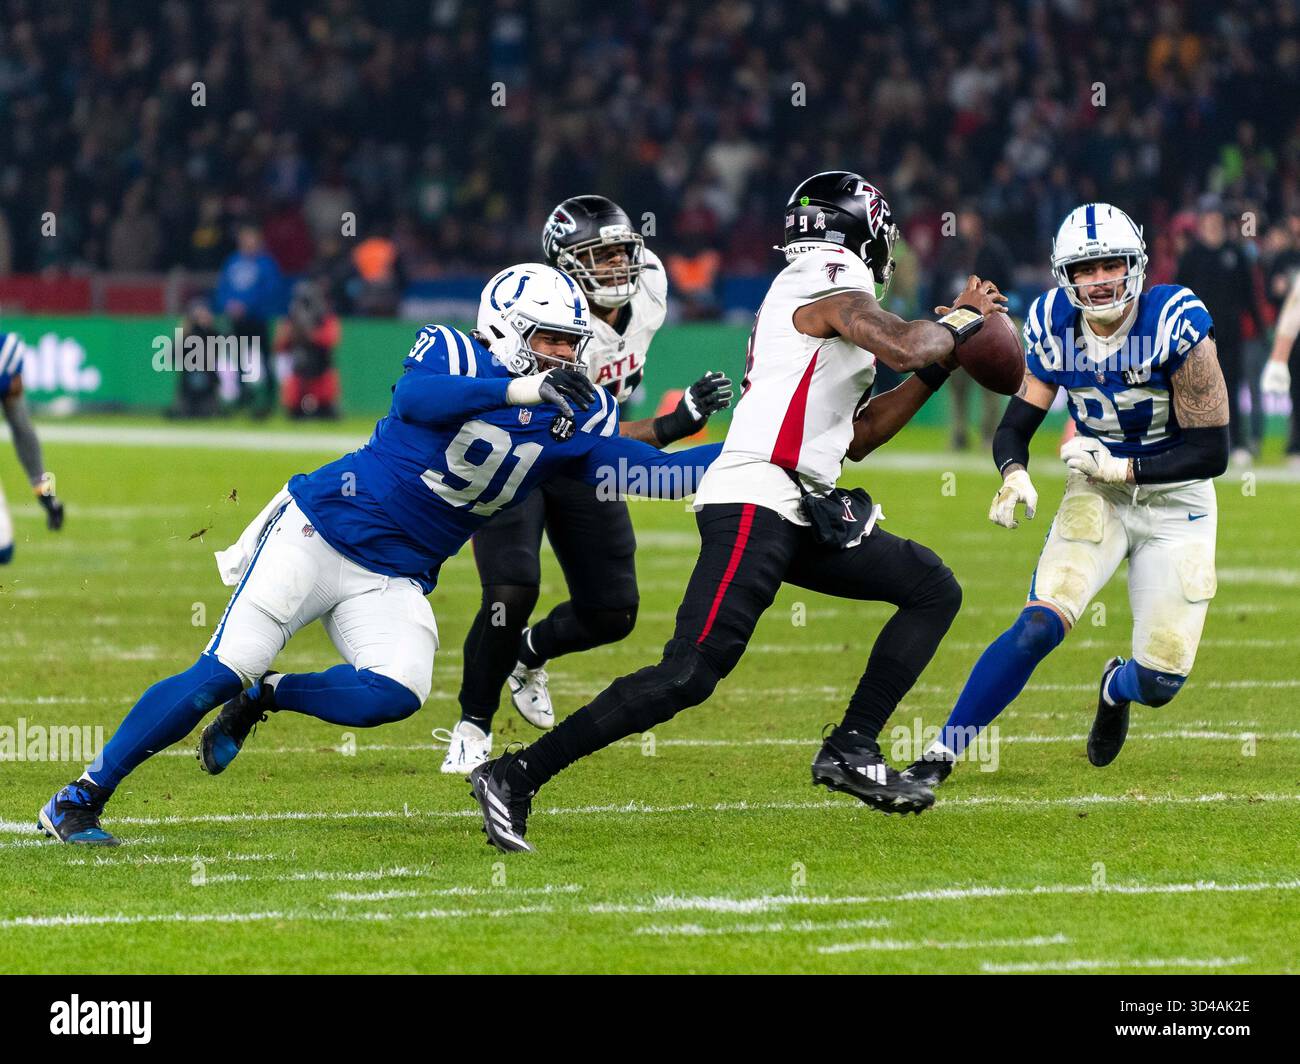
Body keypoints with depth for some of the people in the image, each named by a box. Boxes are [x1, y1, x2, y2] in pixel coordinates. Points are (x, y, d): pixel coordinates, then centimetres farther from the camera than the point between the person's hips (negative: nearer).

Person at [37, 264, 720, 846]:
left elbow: (645, 470, -1)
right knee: (221, 672, -13)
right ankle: (79, 800, -1)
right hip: (319, 531, -5)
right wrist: (526, 389, -38)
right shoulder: (452, 354, -10)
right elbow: (412, 397, -31)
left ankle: (260, 698, 4)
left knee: (397, 693, -25)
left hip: (393, 580, 5)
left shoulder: (577, 417, 4)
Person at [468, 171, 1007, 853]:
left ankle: (850, 751, 9)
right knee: (690, 675, -17)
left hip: (803, 515, 10)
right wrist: (959, 321, 0)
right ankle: (514, 777, -16)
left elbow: (853, 439, 27)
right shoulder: (831, 281, -5)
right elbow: (905, 348, -21)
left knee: (933, 589, 14)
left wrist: (940, 363, 24)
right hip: (754, 506, -10)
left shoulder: (804, 292, 24)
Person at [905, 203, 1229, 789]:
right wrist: (1014, 474, -25)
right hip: (1096, 496, 1)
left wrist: (1121, 467, -27)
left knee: (1160, 681, -3)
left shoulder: (1177, 324, -22)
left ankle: (1115, 690, 36)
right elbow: (1014, 426, -3)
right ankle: (942, 753, -15)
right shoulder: (1054, 325, -11)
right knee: (1041, 624, -22)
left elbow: (1211, 453, -19)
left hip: (1175, 502, -1)